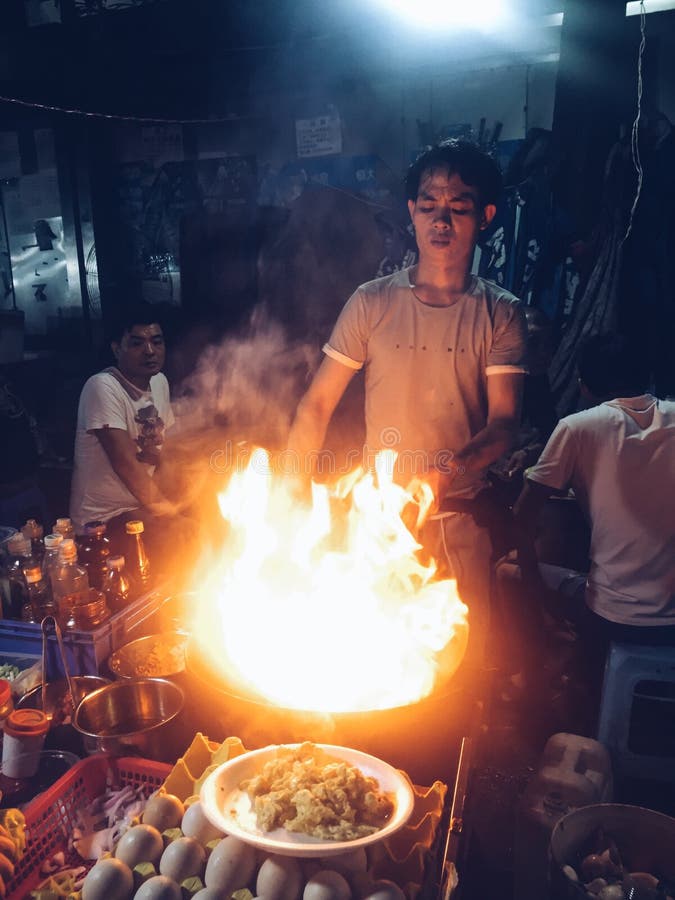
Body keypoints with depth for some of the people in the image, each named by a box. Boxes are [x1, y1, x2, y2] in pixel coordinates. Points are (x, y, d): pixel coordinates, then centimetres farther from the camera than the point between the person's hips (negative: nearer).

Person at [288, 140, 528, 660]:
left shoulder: (501, 314, -1)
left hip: (460, 521, 0)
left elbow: (504, 422, -7)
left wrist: (448, 472, -27)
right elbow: (317, 405, -1)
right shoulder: (372, 302, 0)